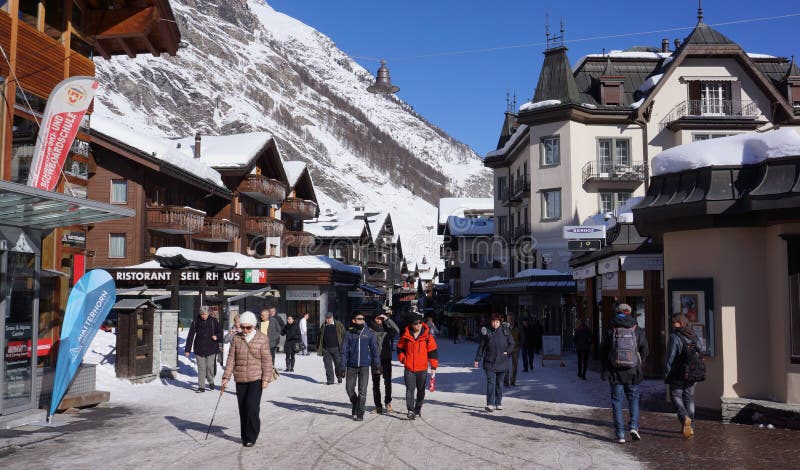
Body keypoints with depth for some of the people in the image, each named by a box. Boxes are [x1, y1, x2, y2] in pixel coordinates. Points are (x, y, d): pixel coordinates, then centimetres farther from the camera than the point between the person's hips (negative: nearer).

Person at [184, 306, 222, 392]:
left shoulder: (213, 321, -1)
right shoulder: (195, 321, -1)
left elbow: (220, 332, 10)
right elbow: (190, 336, 1)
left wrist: (216, 336, -14)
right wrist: (187, 349, -2)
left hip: (211, 349, 0)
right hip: (199, 349, 0)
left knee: (210, 366, 0)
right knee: (201, 368, 2)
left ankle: (211, 382, 25)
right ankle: (201, 387, 10)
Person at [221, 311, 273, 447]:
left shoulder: (262, 339, -4)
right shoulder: (236, 338, 4)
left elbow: (267, 360, -4)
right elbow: (231, 358, 3)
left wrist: (266, 379, -9)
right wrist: (226, 377, -2)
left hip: (256, 378, -3)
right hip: (240, 379, 3)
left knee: (252, 406, -12)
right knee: (243, 408, 7)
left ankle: (252, 436, 3)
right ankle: (245, 437, 21)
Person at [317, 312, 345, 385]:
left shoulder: (339, 325, 3)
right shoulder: (323, 326, 12)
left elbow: (343, 336, 2)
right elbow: (320, 338, 16)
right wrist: (319, 348, 11)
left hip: (336, 348, -2)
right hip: (326, 349, 3)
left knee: (338, 364, -1)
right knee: (328, 366, 3)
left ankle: (339, 378, 20)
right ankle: (330, 380, 12)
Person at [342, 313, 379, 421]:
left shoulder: (369, 333, 3)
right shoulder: (349, 334, 1)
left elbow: (374, 349, 7)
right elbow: (344, 351, 2)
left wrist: (377, 364, 2)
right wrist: (343, 366, -4)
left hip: (364, 366, 0)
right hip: (352, 366, 1)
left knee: (362, 390, -3)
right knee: (349, 388, 5)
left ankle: (360, 413, 6)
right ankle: (355, 406, 30)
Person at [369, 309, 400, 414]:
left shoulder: (387, 329, 5)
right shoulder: (370, 330, 2)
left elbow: (397, 331, -13)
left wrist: (387, 319, -13)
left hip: (386, 359, 0)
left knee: (388, 382, -5)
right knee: (376, 384, 5)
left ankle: (388, 401, 16)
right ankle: (378, 405, 15)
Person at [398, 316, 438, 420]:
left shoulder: (427, 336, -4)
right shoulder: (406, 335, 0)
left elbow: (433, 351, 0)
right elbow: (400, 348, 14)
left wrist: (433, 367, -3)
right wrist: (403, 359, 0)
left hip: (422, 368, 1)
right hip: (409, 368, -1)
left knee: (421, 390, 13)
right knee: (410, 389, -10)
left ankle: (418, 408, 29)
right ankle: (410, 410, -13)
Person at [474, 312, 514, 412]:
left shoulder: (505, 331, 3)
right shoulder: (486, 332, -1)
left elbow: (511, 343, 12)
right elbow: (481, 346, 3)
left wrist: (507, 351, -3)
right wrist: (477, 359, 2)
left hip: (502, 362, 2)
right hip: (489, 362, -2)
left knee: (500, 383, 10)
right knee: (490, 382, -11)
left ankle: (498, 403, 20)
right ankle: (490, 404, -13)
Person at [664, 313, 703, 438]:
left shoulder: (674, 337, -12)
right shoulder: (694, 336, 9)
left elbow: (670, 357, -13)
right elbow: (700, 354, 13)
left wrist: (666, 375, -7)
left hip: (678, 374, -6)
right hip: (692, 375, 6)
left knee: (676, 396, 5)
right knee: (689, 398, 12)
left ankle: (684, 418, -18)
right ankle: (691, 426, 15)